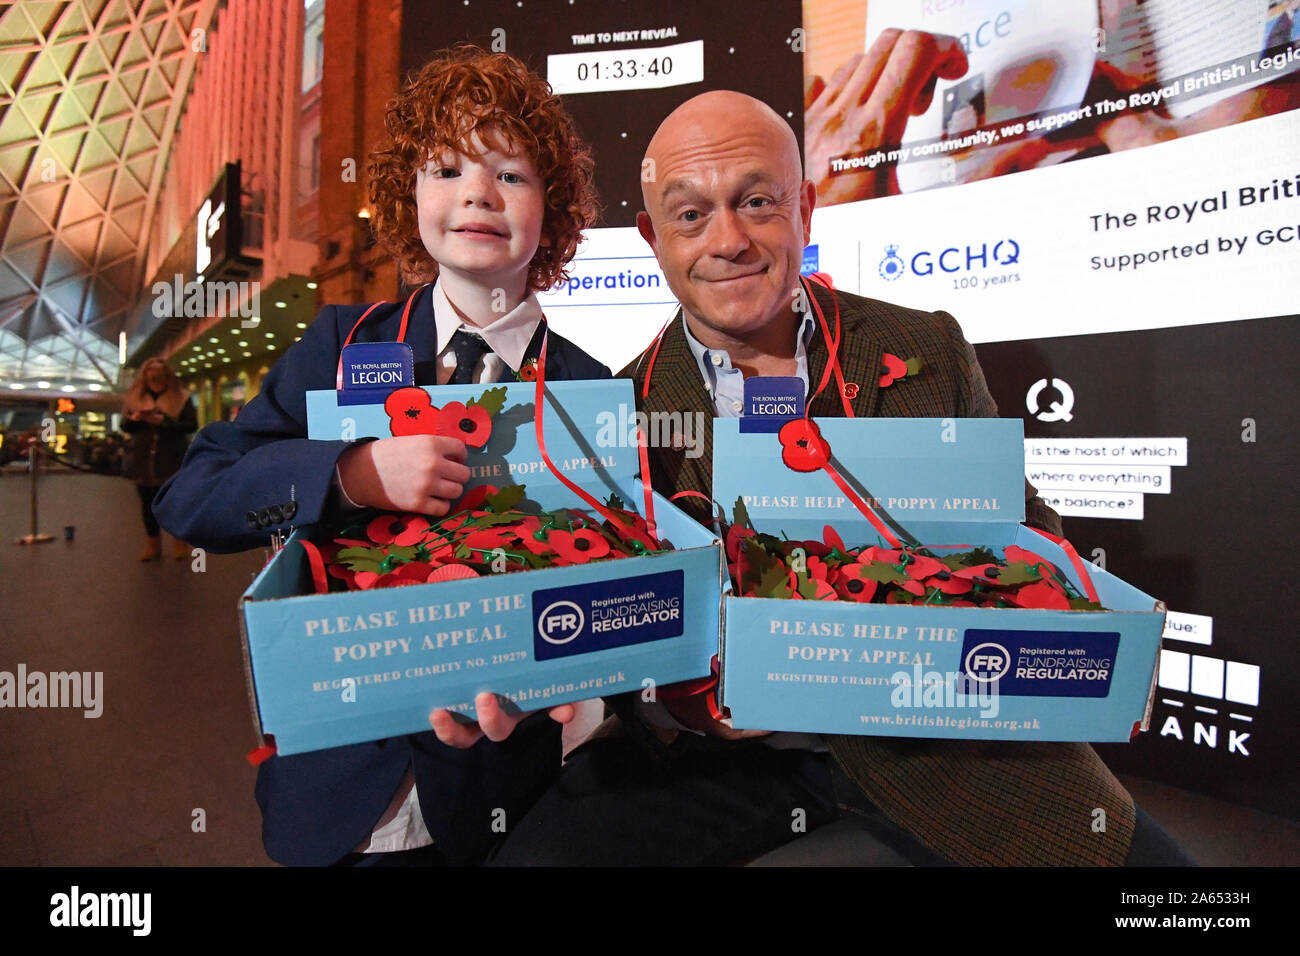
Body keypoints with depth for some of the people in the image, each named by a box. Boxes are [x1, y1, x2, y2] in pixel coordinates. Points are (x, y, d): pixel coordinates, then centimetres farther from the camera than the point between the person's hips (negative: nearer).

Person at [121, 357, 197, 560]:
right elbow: (125, 427, 11)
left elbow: (191, 425, -8)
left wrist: (164, 421, -19)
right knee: (148, 505, 10)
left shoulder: (181, 397, -1)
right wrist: (134, 419, -11)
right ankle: (152, 545, 22)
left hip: (172, 462, -3)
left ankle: (181, 544, 15)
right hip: (144, 461, 3)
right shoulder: (135, 397, 9)